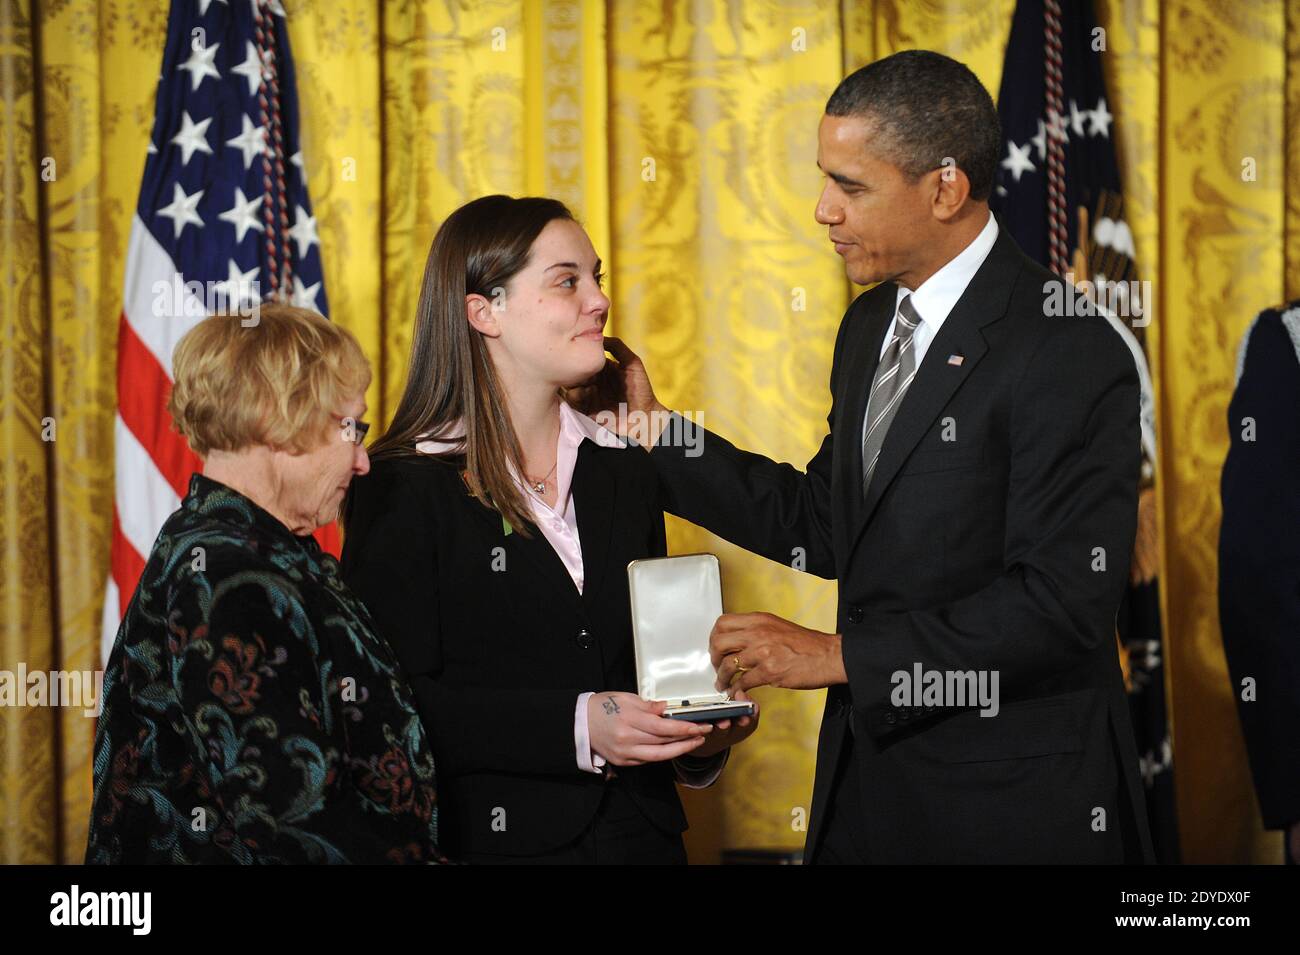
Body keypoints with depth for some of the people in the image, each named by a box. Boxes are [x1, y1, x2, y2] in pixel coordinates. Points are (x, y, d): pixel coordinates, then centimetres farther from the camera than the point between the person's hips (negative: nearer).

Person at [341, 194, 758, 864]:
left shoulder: (625, 476, 8)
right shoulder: (406, 488, -10)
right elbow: (392, 704, -16)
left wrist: (700, 735, -6)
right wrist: (576, 727, -24)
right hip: (492, 840, -5)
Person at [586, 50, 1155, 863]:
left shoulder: (1072, 354, -19)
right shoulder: (870, 325, 10)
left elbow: (1062, 602, -23)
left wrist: (839, 654, -21)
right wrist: (658, 431, 7)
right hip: (870, 769, 8)